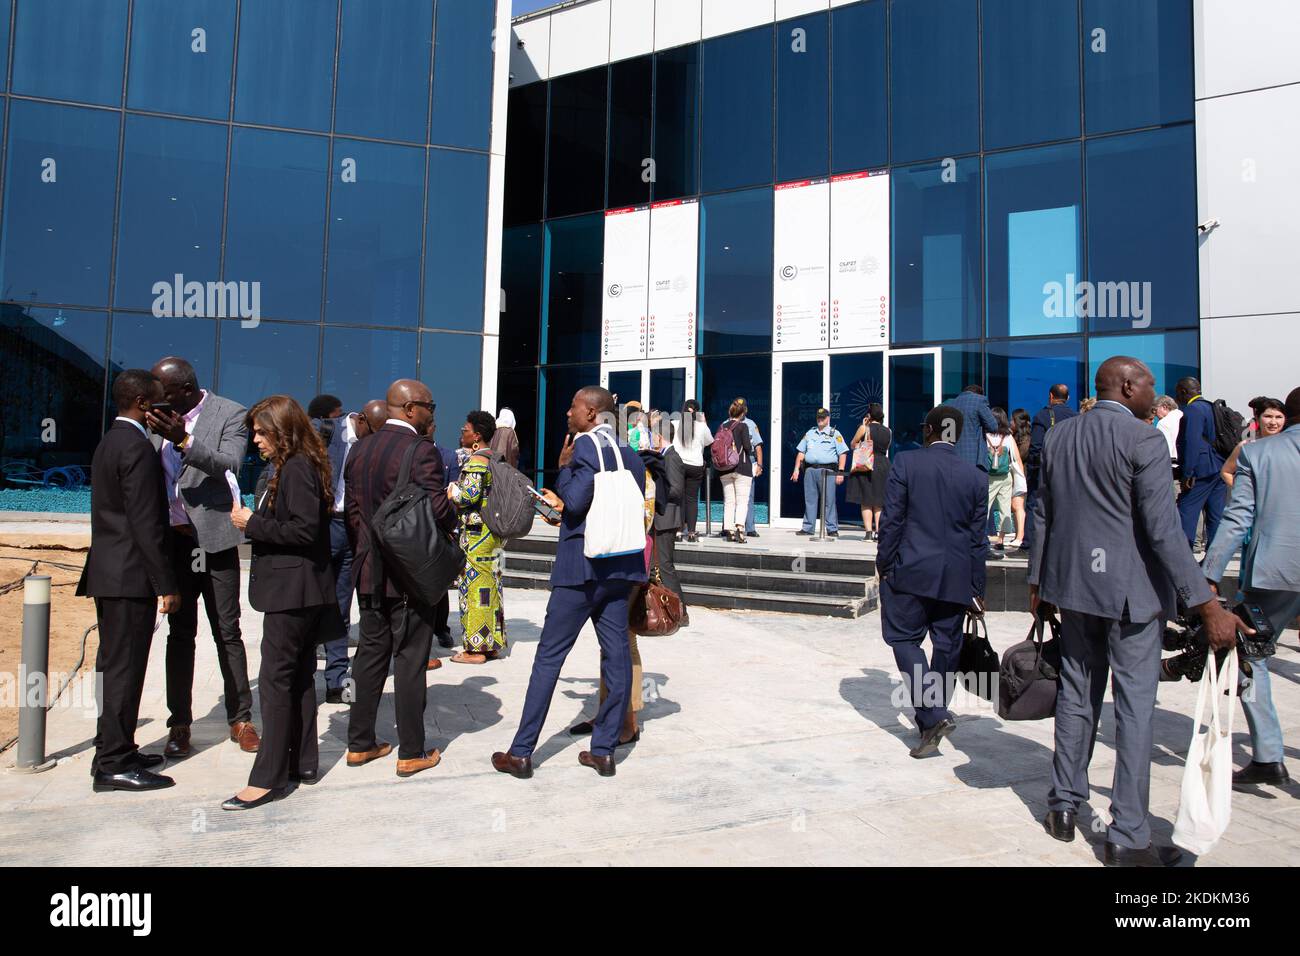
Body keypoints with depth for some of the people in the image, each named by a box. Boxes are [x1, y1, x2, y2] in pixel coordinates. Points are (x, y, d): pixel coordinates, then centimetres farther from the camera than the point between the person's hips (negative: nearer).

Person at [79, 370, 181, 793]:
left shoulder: (109, 442, 15)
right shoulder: (138, 448, -16)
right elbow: (145, 523, -20)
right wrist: (165, 583, -18)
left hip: (107, 573, 10)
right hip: (131, 577, -10)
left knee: (113, 665, 16)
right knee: (124, 668, -3)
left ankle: (112, 752, 27)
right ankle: (114, 765, 4)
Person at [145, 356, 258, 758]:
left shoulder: (230, 414, -5)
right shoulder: (162, 419, 5)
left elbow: (228, 464, -19)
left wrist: (183, 440, -31)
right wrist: (170, 522, -3)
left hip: (215, 539, -3)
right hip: (174, 540, 3)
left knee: (228, 633, 5)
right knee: (180, 633, 10)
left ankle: (240, 718, 17)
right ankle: (179, 724, 19)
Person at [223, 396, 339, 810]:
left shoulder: (297, 468, -15)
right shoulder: (295, 466, 16)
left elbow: (304, 530, -22)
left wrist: (253, 522, -14)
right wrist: (254, 522, 8)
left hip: (292, 589, -10)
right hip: (299, 589, 10)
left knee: (275, 679, -5)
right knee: (298, 676, 14)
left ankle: (269, 777, 1)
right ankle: (302, 762, 23)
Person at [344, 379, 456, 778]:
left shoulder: (360, 450, 8)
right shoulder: (421, 451, -16)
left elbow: (350, 511, 11)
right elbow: (439, 510, -21)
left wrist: (365, 551, 18)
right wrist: (452, 520, 1)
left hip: (369, 571, 7)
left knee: (370, 655, 16)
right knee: (409, 661, 2)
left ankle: (360, 743, 25)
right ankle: (411, 753, 12)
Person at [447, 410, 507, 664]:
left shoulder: (476, 461, -14)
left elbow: (470, 494, -23)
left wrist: (452, 491, -5)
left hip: (476, 533, -9)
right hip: (494, 530, 9)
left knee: (475, 587, -3)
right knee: (491, 587, 12)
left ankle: (476, 649, 3)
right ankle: (493, 644, 19)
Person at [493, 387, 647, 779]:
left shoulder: (586, 446, -9)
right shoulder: (630, 455, 13)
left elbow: (575, 502, -17)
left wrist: (563, 466, -1)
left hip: (581, 566, -7)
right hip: (620, 567, 7)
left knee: (549, 656, 0)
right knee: (617, 654, 7)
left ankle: (521, 753, 6)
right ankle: (604, 750, 13)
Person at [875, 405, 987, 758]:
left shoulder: (905, 464, -5)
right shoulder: (976, 477, 4)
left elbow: (891, 520, -7)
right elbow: (978, 538, 7)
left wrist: (883, 564, 3)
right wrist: (977, 589, 14)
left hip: (911, 570, -3)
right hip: (956, 578, 4)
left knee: (904, 638, 5)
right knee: (946, 647, 12)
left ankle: (933, 716, -9)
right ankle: (933, 720, 21)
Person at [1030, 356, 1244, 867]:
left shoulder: (1058, 435, 6)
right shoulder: (1143, 440, -13)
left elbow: (1043, 514, 10)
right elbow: (1162, 530, -18)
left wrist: (1038, 582, 17)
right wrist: (1208, 606, -15)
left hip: (1072, 584, 6)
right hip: (1130, 591, -6)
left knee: (1077, 694, 16)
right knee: (1135, 708, 3)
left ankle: (1064, 806, 25)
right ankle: (1127, 836, 10)